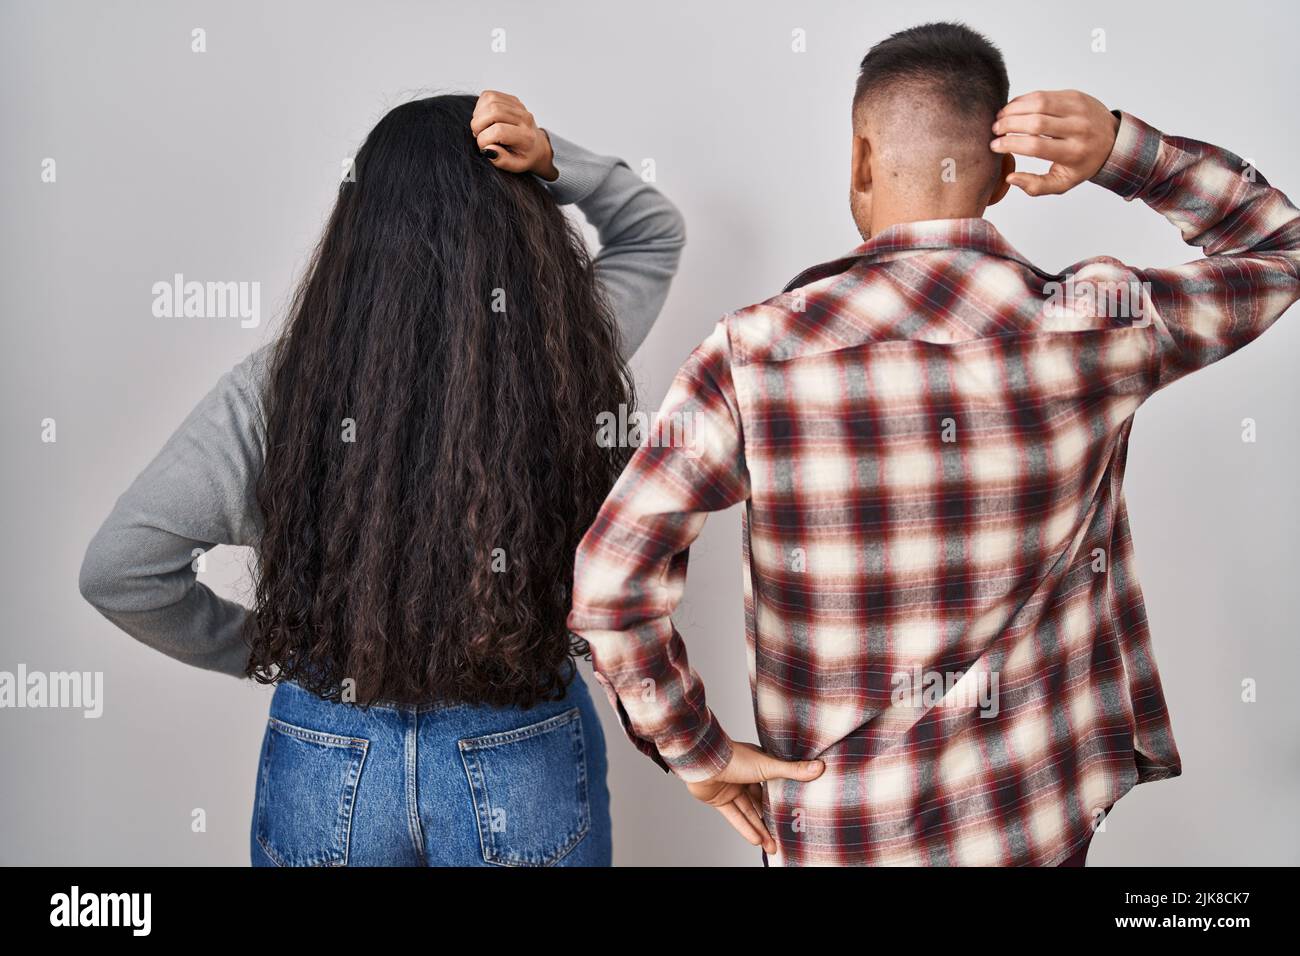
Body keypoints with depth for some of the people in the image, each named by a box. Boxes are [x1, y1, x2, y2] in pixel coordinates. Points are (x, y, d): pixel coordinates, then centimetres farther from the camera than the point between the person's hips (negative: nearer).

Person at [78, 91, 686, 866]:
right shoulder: (560, 353, -14)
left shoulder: (282, 381, -15)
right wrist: (550, 159, -9)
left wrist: (265, 649, 2)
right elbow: (656, 229, 5)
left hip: (330, 770, 0)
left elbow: (120, 569, -12)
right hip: (526, 767, 0)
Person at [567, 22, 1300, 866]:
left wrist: (697, 752, -6)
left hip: (841, 829, -1)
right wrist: (1123, 147, -8)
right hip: (1041, 820, 2)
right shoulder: (1095, 328, -12)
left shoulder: (755, 356, -17)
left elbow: (611, 578, -19)